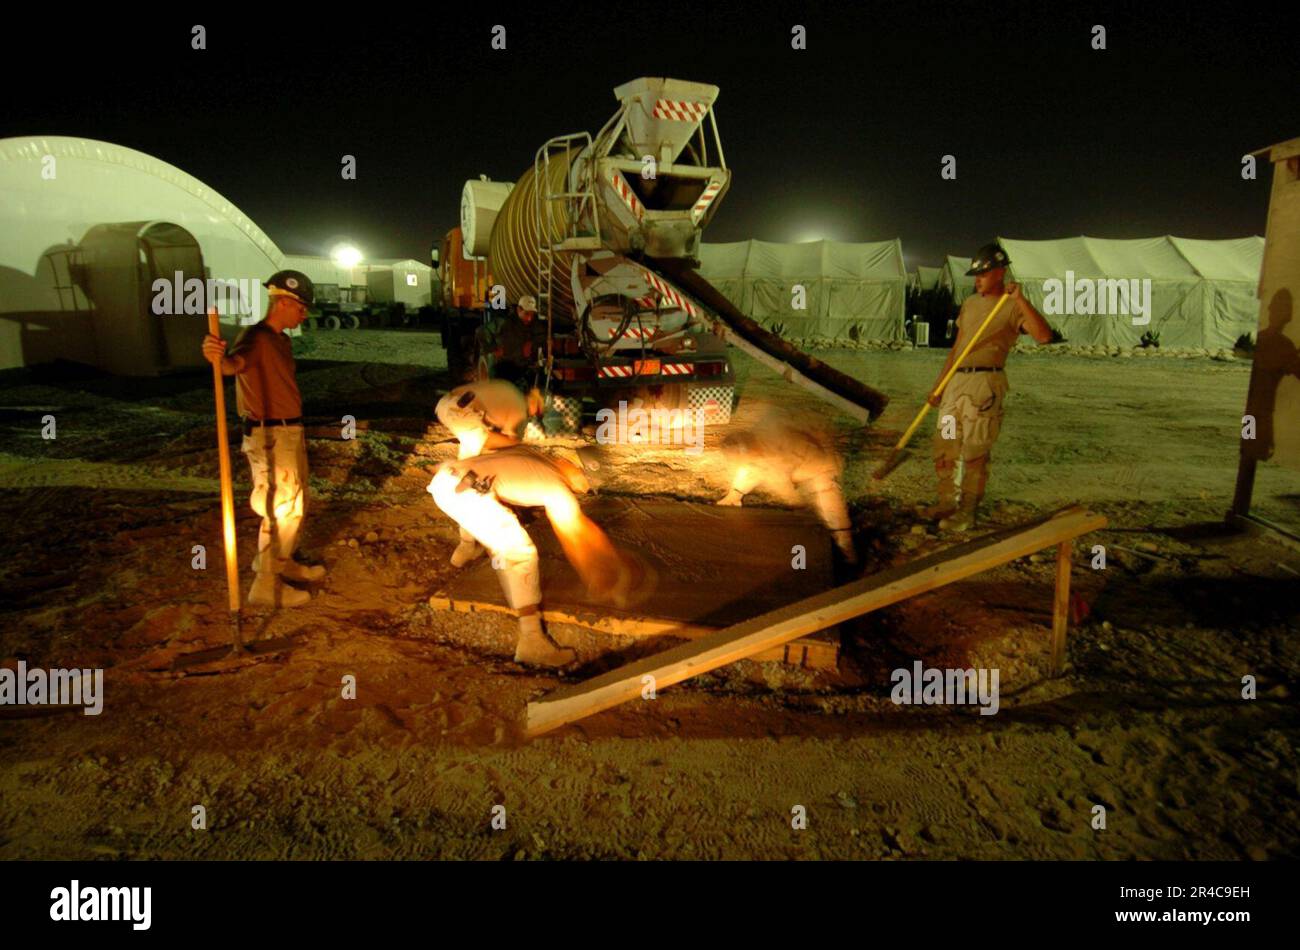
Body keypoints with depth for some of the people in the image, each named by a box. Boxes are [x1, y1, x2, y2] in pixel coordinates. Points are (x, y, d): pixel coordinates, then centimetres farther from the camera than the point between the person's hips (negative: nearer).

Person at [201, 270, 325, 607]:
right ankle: (266, 585, 5)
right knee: (282, 510, -4)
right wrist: (220, 358, -62)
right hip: (269, 437, -10)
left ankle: (283, 563, 37)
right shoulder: (255, 337, -17)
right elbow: (236, 363, -39)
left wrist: (296, 432, 17)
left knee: (296, 505, 20)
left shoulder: (281, 340, 13)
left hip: (289, 432, 10)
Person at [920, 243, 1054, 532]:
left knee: (975, 452, -3)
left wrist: (1019, 299, -24)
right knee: (944, 446, 11)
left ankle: (967, 513, 7)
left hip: (985, 383, -7)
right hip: (956, 380, 7)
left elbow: (1044, 336, -21)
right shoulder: (970, 303, 17)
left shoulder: (1012, 307, -4)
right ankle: (947, 502, 25)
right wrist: (938, 385, 18)